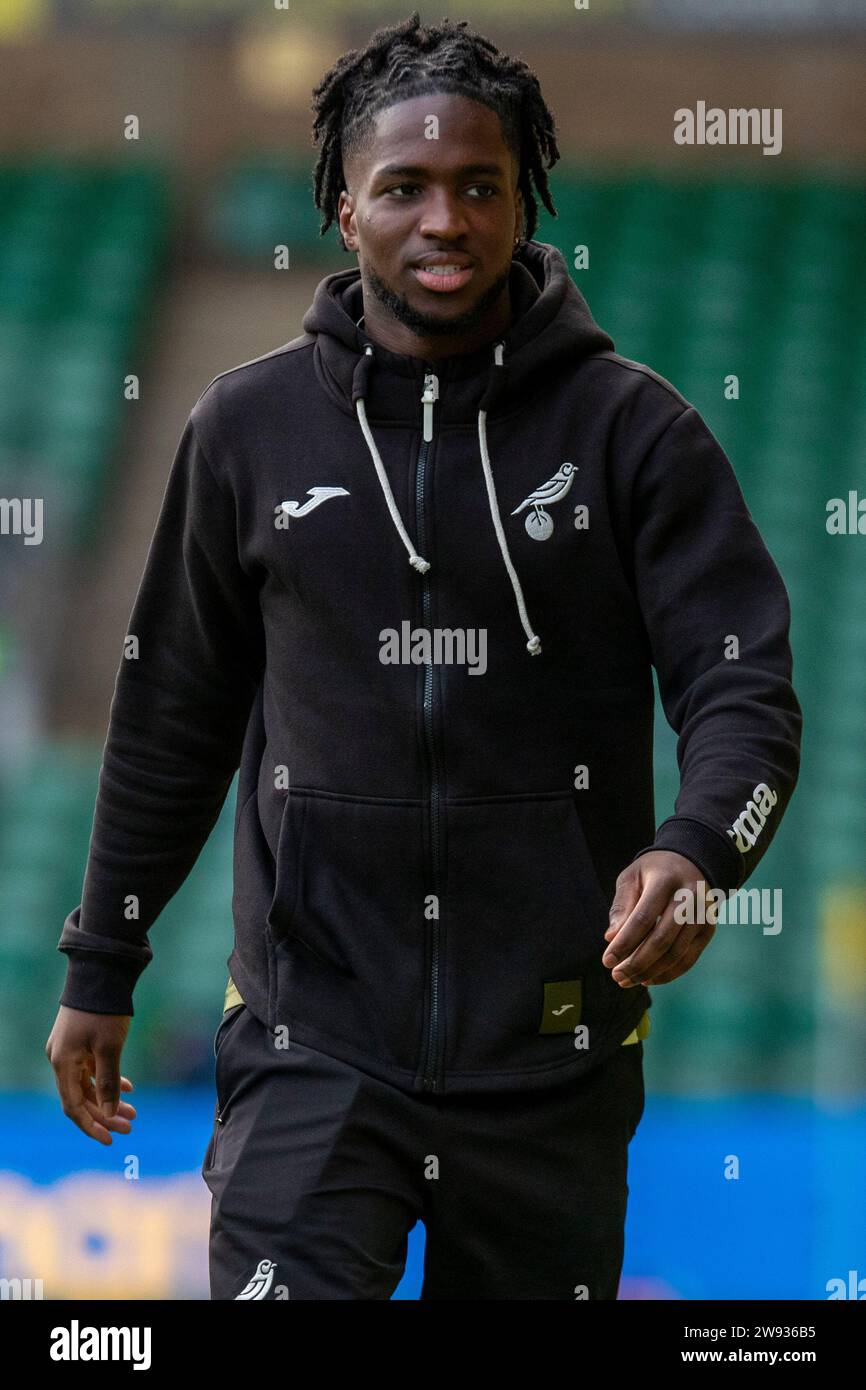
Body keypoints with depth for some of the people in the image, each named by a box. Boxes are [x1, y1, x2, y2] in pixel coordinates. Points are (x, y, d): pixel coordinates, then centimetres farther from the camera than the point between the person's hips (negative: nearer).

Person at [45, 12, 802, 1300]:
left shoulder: (632, 428, 0)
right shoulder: (249, 427, 5)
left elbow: (745, 688, -5)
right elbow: (173, 720, 14)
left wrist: (697, 852, -26)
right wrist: (100, 972, 17)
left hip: (551, 1050, 0)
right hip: (313, 1037, 0)